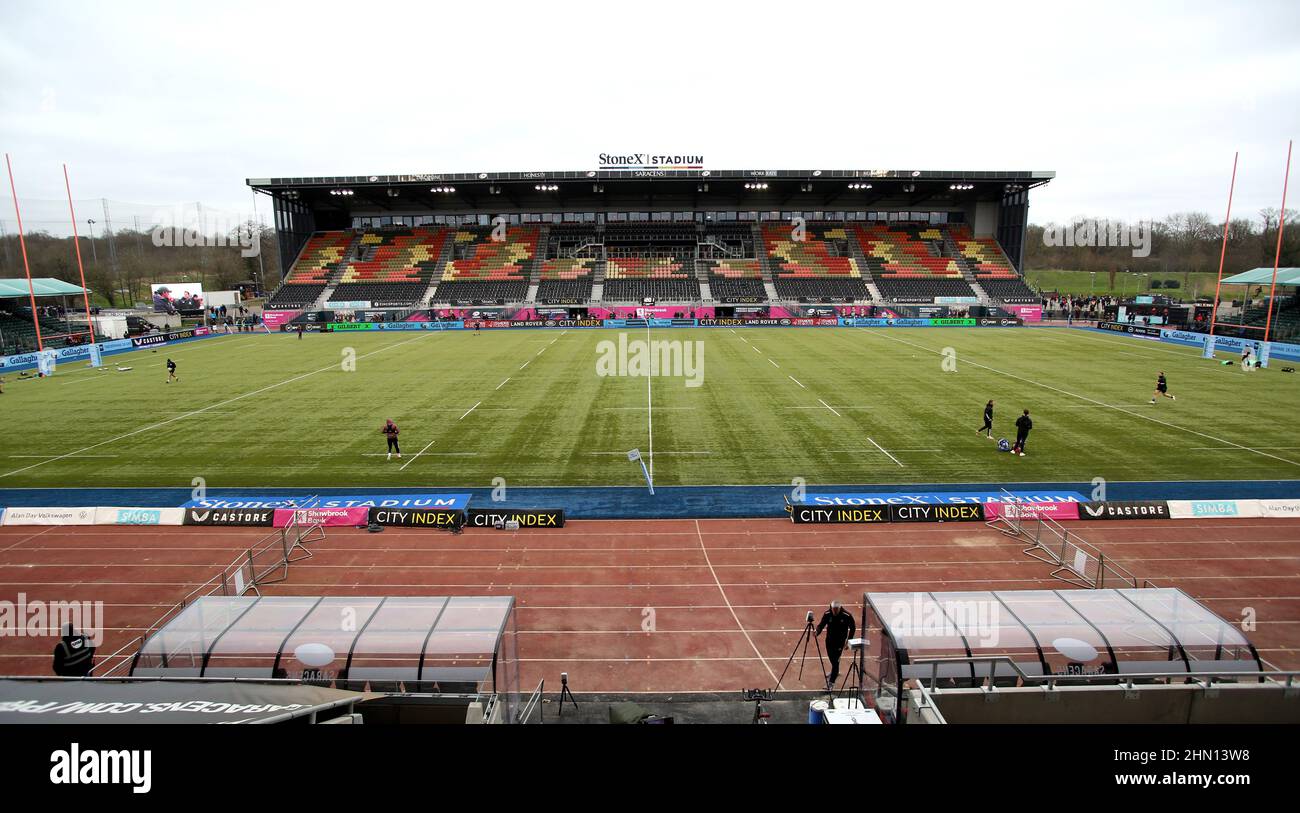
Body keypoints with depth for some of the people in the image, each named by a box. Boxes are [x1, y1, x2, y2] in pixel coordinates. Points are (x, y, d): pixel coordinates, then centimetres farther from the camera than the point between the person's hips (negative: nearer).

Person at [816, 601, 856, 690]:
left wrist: (848, 640, -6)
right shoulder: (827, 614, -13)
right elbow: (821, 625, -7)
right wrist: (817, 631, -29)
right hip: (829, 640, 4)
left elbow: (853, 628, -5)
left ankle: (831, 682, -1)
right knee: (831, 658, 20)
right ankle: (835, 672, 48)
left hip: (840, 642, -4)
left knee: (835, 660, -8)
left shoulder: (847, 616, -19)